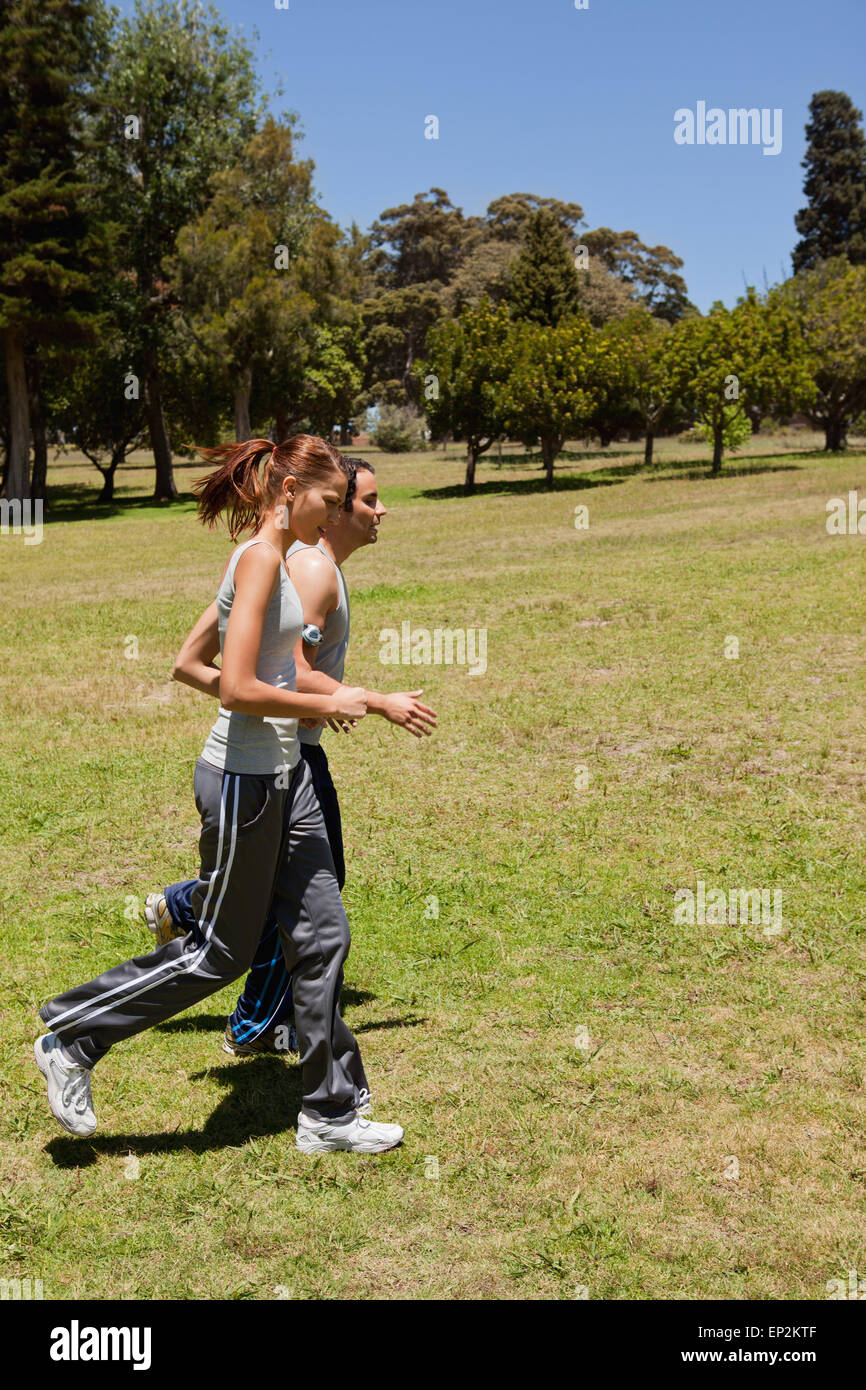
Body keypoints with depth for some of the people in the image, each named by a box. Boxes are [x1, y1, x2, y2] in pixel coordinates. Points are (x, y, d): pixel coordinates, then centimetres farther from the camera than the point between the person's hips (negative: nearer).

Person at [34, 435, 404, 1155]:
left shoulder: (274, 558, 11)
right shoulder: (259, 558, -18)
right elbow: (239, 690, -25)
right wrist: (326, 705, -13)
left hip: (282, 773, 9)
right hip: (244, 778, -9)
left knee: (322, 937, 11)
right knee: (218, 953, 4)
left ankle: (330, 1113, 22)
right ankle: (69, 1041, 21)